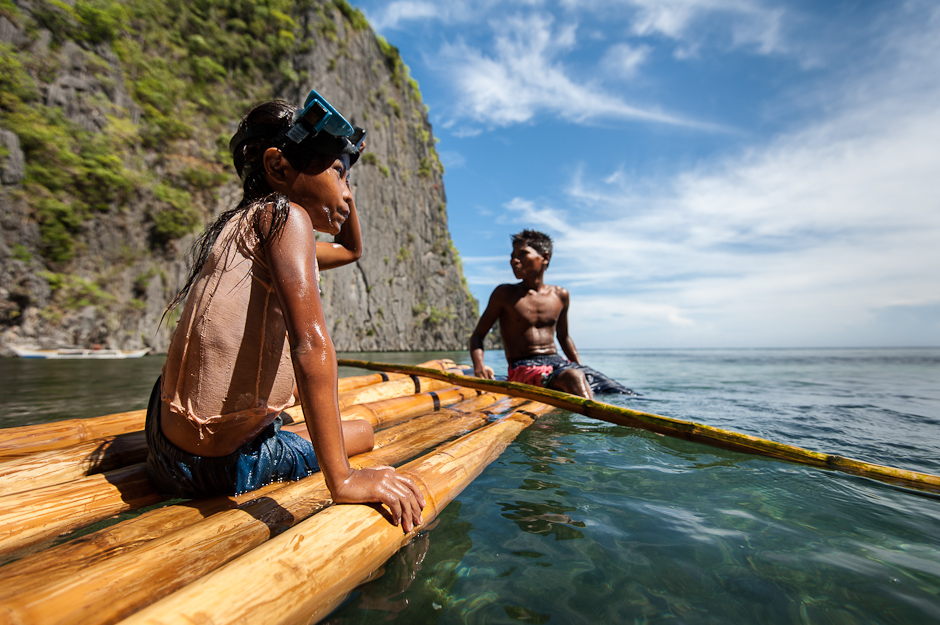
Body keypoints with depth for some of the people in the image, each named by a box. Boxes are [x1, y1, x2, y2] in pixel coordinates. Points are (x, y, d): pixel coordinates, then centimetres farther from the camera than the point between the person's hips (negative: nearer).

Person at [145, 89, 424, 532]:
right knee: (363, 431, 15)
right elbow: (311, 342, -32)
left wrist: (336, 182, 13)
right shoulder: (284, 216, -18)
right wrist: (342, 480, -33)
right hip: (216, 465, -8)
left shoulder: (250, 224, 10)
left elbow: (351, 249, 23)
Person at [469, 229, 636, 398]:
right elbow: (477, 336, 3)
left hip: (559, 363, 5)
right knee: (573, 377, -37)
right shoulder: (505, 294, 1)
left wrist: (581, 368, 14)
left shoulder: (560, 295, 13)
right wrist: (479, 368, -17)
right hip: (523, 368, -5)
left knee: (622, 394, -16)